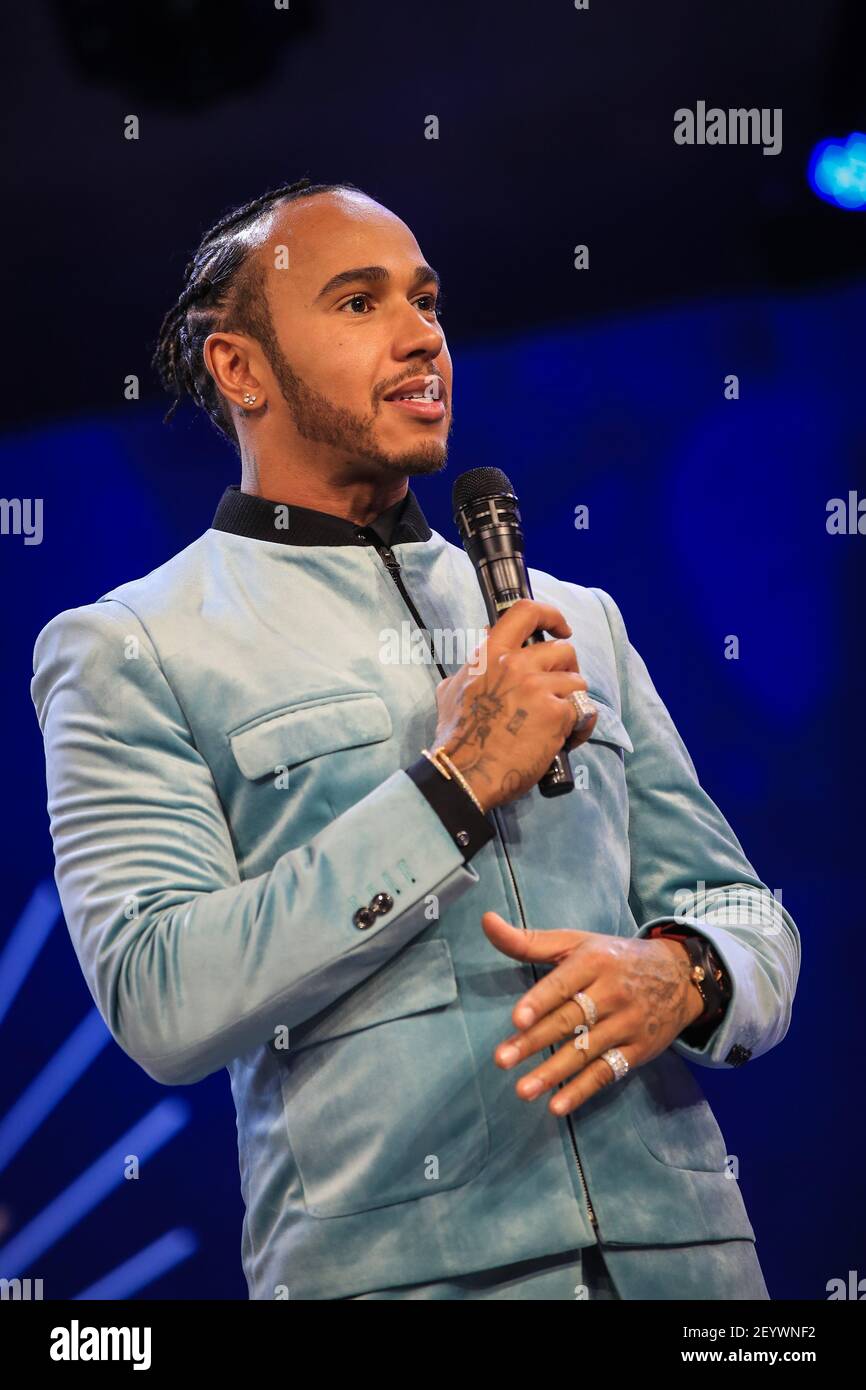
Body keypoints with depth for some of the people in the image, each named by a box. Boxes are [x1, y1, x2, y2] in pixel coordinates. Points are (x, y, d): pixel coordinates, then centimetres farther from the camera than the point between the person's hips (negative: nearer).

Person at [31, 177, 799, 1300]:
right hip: (389, 1265, -4)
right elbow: (165, 1006, -13)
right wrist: (454, 783, -15)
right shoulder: (128, 652, 0)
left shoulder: (576, 618, 14)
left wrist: (684, 974, -9)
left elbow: (745, 913, 14)